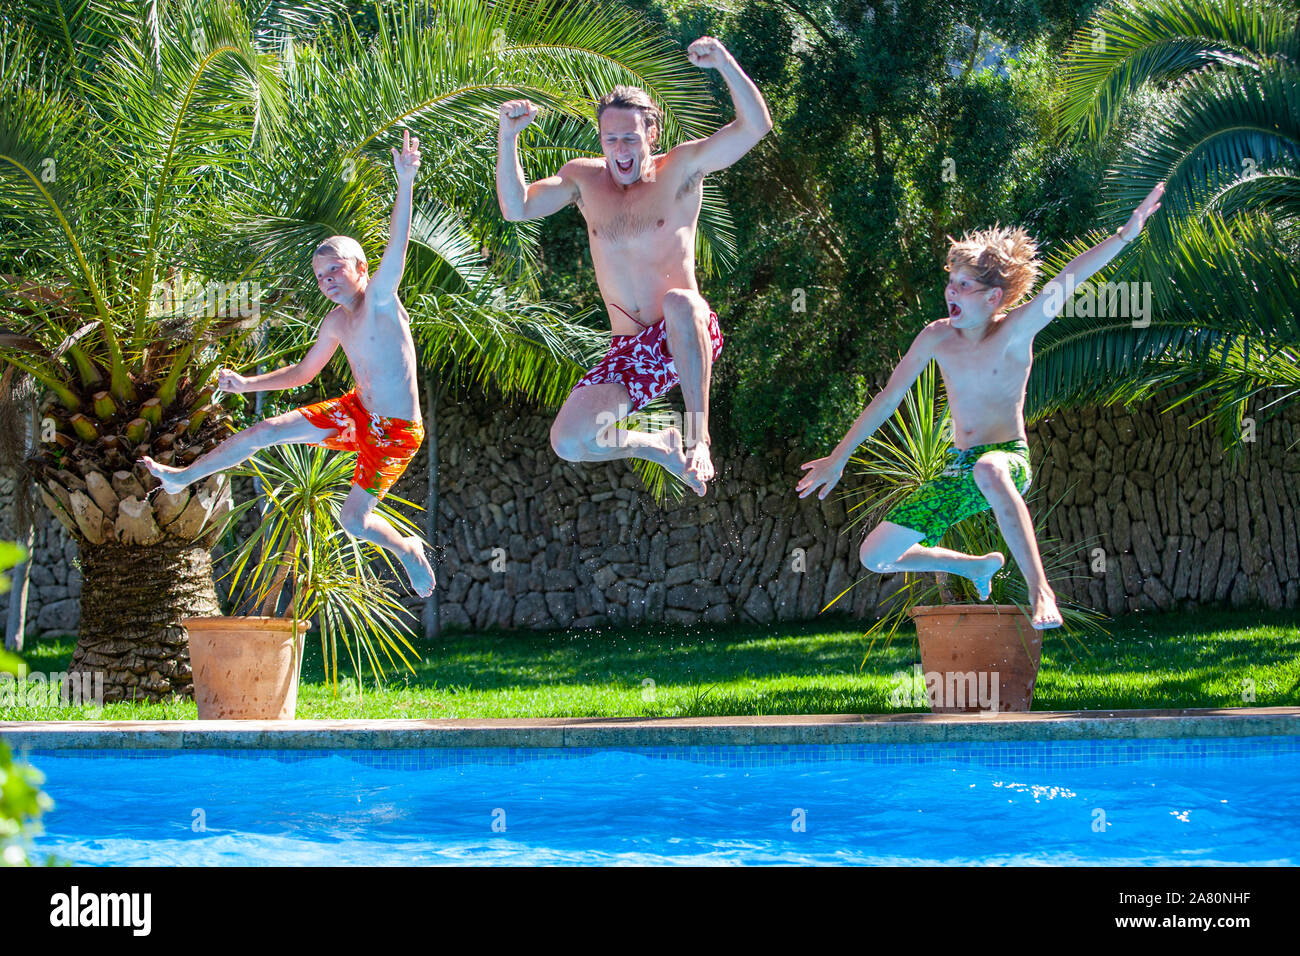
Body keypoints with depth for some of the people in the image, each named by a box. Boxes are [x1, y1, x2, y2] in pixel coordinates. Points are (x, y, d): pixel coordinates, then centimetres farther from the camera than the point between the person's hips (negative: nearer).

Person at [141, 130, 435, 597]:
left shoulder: (379, 301, -21)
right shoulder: (336, 322, 3)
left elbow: (397, 248, -38)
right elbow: (304, 371, 19)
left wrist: (405, 182, -52)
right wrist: (247, 383, 10)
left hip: (396, 431, -8)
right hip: (358, 412, 8)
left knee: (353, 520, -5)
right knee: (265, 430, 6)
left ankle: (409, 551, 27)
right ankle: (181, 477, 21)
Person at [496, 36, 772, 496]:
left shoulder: (680, 169, -2)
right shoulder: (584, 179, 8)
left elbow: (756, 126, -12)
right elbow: (516, 208, -2)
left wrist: (724, 62, -26)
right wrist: (507, 137, -15)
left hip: (691, 338, -4)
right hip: (630, 355, 4)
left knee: (679, 301, -41)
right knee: (569, 442, -15)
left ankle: (698, 438, -32)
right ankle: (660, 447, 16)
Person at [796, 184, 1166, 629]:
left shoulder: (1015, 331, -11)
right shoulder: (937, 337, 1)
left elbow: (1068, 280, -24)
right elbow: (888, 398, 8)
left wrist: (1127, 232, -36)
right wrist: (838, 458, 11)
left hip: (1009, 458, -6)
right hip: (959, 470, 6)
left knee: (988, 471, -45)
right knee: (875, 557, 5)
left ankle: (1040, 589, -48)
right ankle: (977, 566, 29)